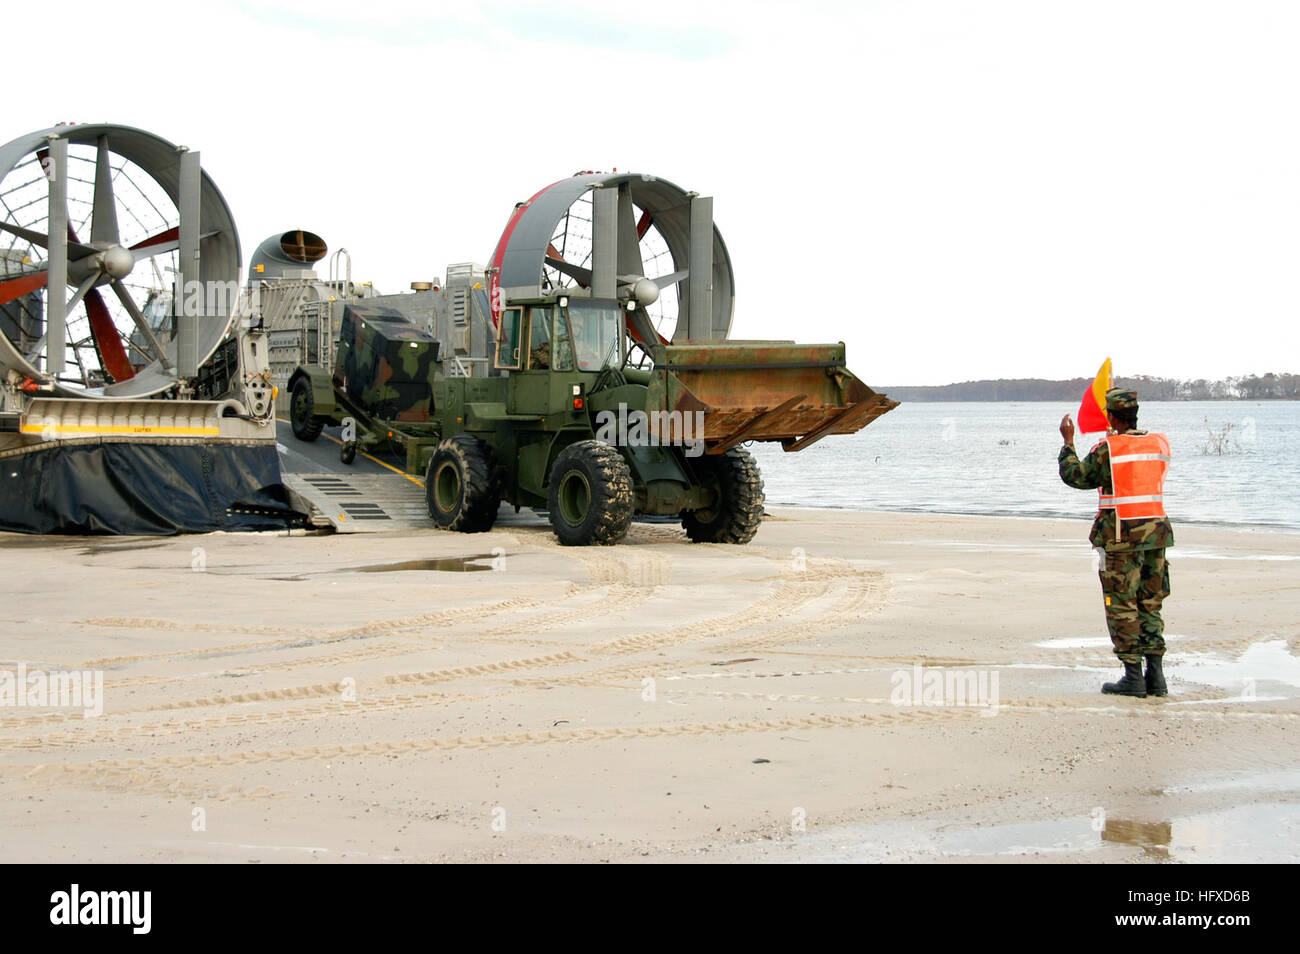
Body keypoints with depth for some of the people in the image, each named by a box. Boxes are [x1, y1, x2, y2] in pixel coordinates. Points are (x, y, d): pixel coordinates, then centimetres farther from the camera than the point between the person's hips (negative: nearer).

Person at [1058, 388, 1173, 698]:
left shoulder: (1108, 449, -12)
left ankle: (1133, 677, -2)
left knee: (1122, 607, 1)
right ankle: (1155, 677, 9)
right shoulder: (1160, 444, 5)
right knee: (1150, 605, 12)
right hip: (1156, 531, 6)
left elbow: (1075, 475, -2)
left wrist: (1068, 441, 11)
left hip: (1121, 537, -5)